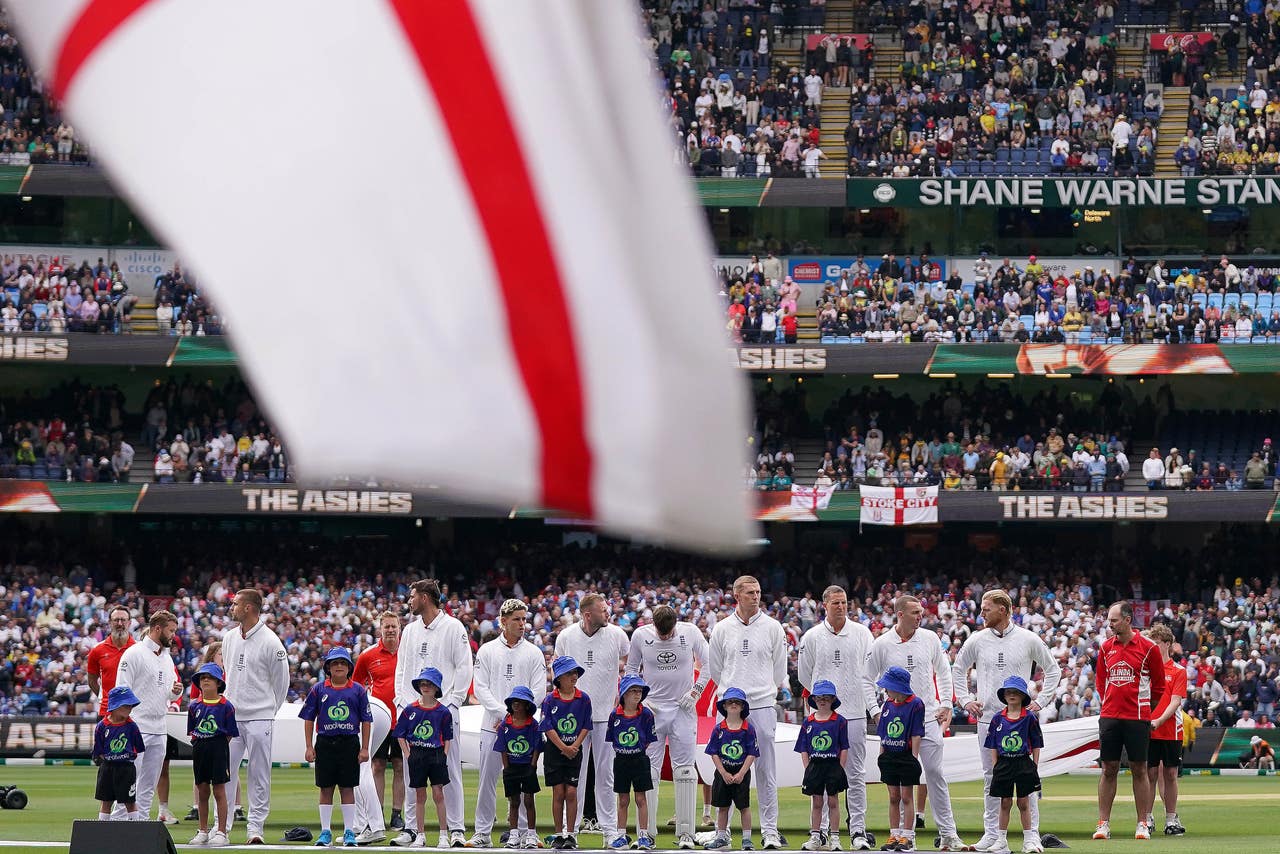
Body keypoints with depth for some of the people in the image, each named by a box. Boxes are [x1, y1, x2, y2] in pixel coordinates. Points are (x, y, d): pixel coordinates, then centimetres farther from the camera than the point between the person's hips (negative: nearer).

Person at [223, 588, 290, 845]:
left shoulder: (270, 642, -9)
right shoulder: (229, 638, 10)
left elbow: (281, 682, 0)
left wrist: (269, 711, 7)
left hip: (259, 718, -5)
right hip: (231, 717, 5)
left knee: (259, 775, 0)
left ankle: (255, 827, 4)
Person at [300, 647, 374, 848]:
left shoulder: (358, 690, 4)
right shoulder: (318, 690, 5)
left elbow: (366, 721, 5)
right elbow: (309, 719, 7)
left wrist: (364, 748, 0)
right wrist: (309, 747, 1)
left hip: (349, 743, -1)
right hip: (325, 743, 1)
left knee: (347, 788, 2)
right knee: (326, 788, 4)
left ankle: (349, 832, 7)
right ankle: (325, 832, 9)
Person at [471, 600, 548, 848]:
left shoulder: (533, 653, 6)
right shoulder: (487, 651, 7)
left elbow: (538, 691, 0)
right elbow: (481, 688, 1)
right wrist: (503, 713, -10)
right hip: (492, 725, 0)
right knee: (487, 779, 1)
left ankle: (526, 832, 5)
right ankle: (482, 833, 6)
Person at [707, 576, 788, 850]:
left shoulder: (772, 627, 4)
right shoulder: (721, 629, 6)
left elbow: (779, 671, 12)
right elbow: (714, 670, 15)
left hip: (763, 706, -1)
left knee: (766, 771, -2)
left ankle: (769, 830, 1)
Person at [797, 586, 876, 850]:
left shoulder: (862, 634, 5)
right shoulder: (812, 637, 5)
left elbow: (869, 673, 4)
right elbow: (804, 675, 15)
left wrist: (873, 705, -5)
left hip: (854, 714, 0)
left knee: (855, 775, -2)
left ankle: (858, 831, -2)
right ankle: (829, 831, 6)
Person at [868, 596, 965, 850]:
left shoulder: (929, 639, 4)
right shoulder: (882, 645, -3)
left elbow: (943, 672, 15)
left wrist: (946, 705, 8)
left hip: (929, 717, 1)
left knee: (935, 773, -4)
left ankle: (947, 834, -3)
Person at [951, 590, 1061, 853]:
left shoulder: (1029, 640, -1)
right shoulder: (977, 640, 5)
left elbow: (1053, 670, 9)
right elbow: (958, 670, 20)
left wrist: (1040, 702, 2)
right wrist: (965, 700, 10)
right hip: (987, 718, 2)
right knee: (991, 779, 5)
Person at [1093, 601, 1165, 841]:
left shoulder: (1148, 648, -2)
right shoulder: (1106, 647, 8)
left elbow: (1159, 684, 6)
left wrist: (1144, 707, 9)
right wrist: (1109, 702, 12)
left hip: (1138, 718, -3)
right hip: (1109, 717, 3)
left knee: (1139, 771, 1)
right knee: (1108, 770, 3)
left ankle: (1143, 824, 5)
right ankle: (1103, 824, 4)